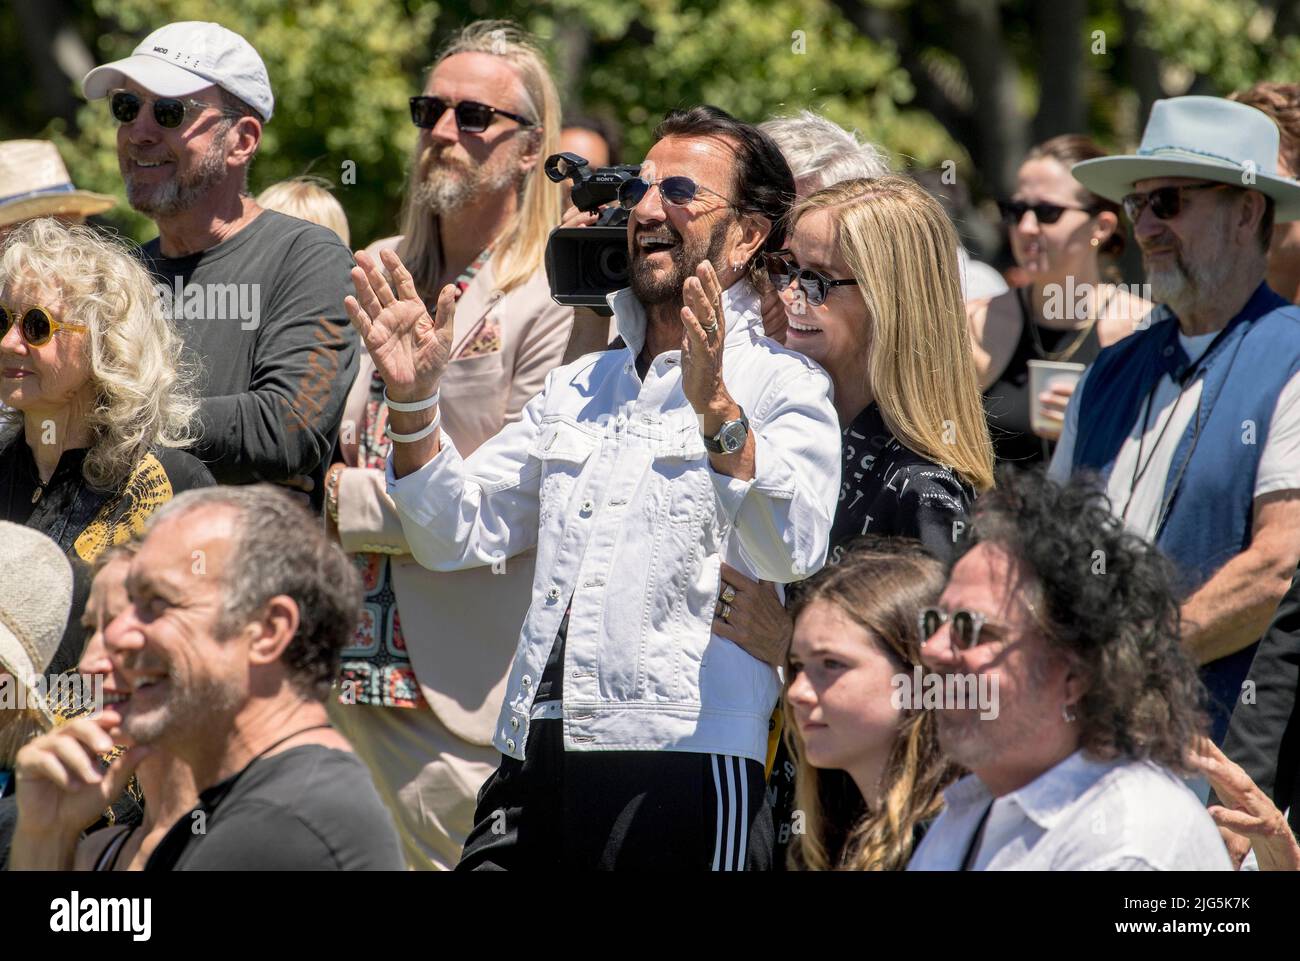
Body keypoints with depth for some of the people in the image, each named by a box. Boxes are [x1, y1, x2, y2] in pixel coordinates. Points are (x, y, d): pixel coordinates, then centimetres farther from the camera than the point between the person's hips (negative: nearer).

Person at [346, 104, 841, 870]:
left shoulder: (783, 384, 2)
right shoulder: (579, 389, 22)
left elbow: (790, 553, -16)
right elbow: (456, 535, 18)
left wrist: (715, 407, -29)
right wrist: (414, 401, 3)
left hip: (683, 764, -5)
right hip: (537, 758, 6)